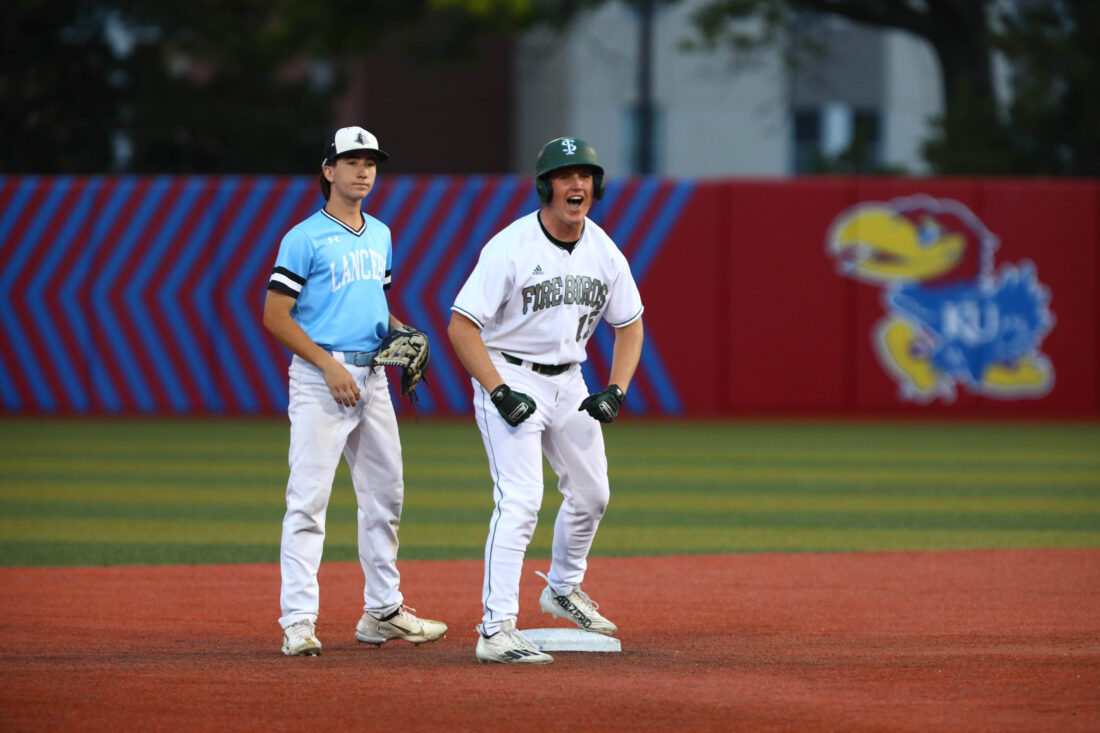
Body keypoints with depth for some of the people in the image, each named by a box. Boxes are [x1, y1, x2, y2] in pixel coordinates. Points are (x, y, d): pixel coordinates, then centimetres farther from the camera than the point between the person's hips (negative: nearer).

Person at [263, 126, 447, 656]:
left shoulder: (380, 235, 15)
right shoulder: (305, 238, -8)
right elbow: (275, 316, -11)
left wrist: (402, 333, 5)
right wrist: (330, 366, -17)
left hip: (372, 378, 8)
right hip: (319, 378, -8)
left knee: (385, 494, 12)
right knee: (309, 498, -11)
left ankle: (383, 612, 22)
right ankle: (298, 620, -12)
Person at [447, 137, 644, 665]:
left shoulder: (604, 253, -1)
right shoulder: (510, 248, -20)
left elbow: (629, 325, 11)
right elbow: (461, 325, -19)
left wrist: (615, 391, -3)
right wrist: (499, 392, -26)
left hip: (568, 381, 7)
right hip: (509, 377, -7)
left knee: (591, 494, 17)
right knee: (519, 501, -19)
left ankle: (563, 590, 43)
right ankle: (496, 631, -22)